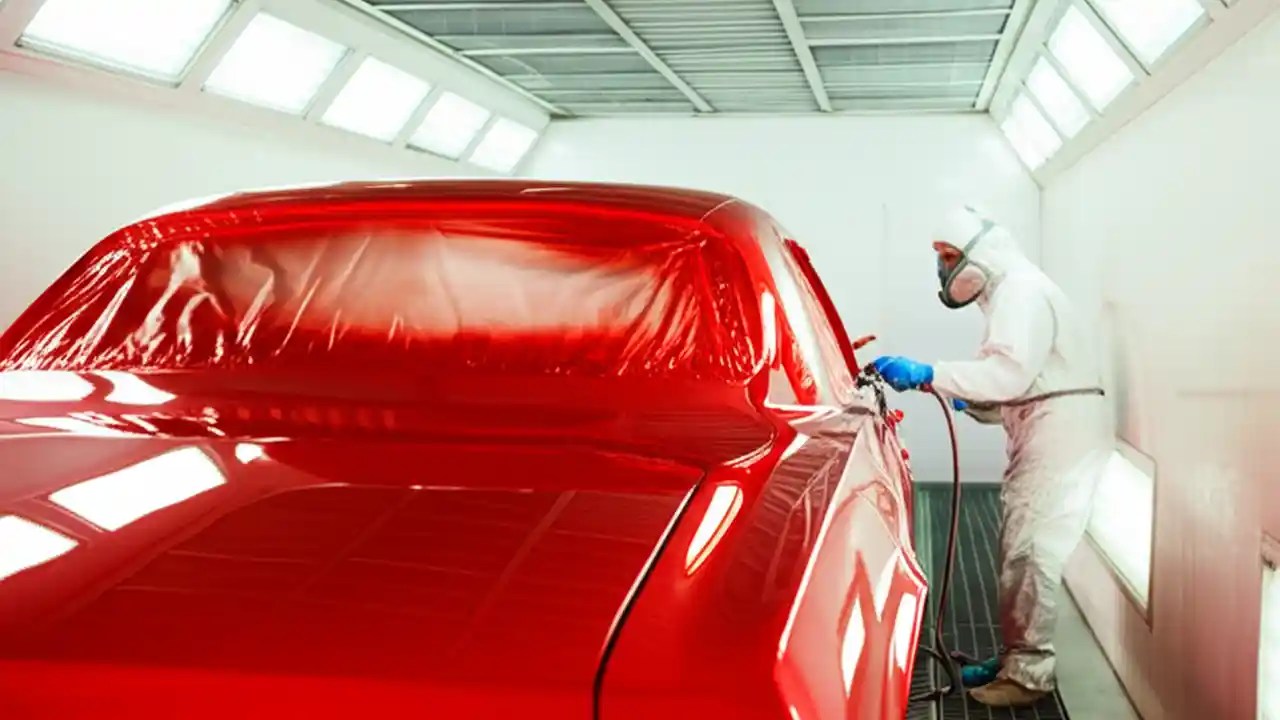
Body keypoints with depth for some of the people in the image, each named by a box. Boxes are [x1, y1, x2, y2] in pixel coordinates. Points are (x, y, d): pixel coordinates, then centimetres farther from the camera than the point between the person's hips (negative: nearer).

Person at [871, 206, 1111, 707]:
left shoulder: (1021, 290, -14)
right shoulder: (1009, 295, 19)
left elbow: (1010, 372, -28)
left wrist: (928, 375, -32)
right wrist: (965, 402, 7)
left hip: (1061, 434, -10)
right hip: (1044, 437, 10)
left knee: (1030, 553, -10)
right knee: (1022, 550, 12)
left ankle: (1028, 672, -4)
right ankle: (1016, 659, 19)